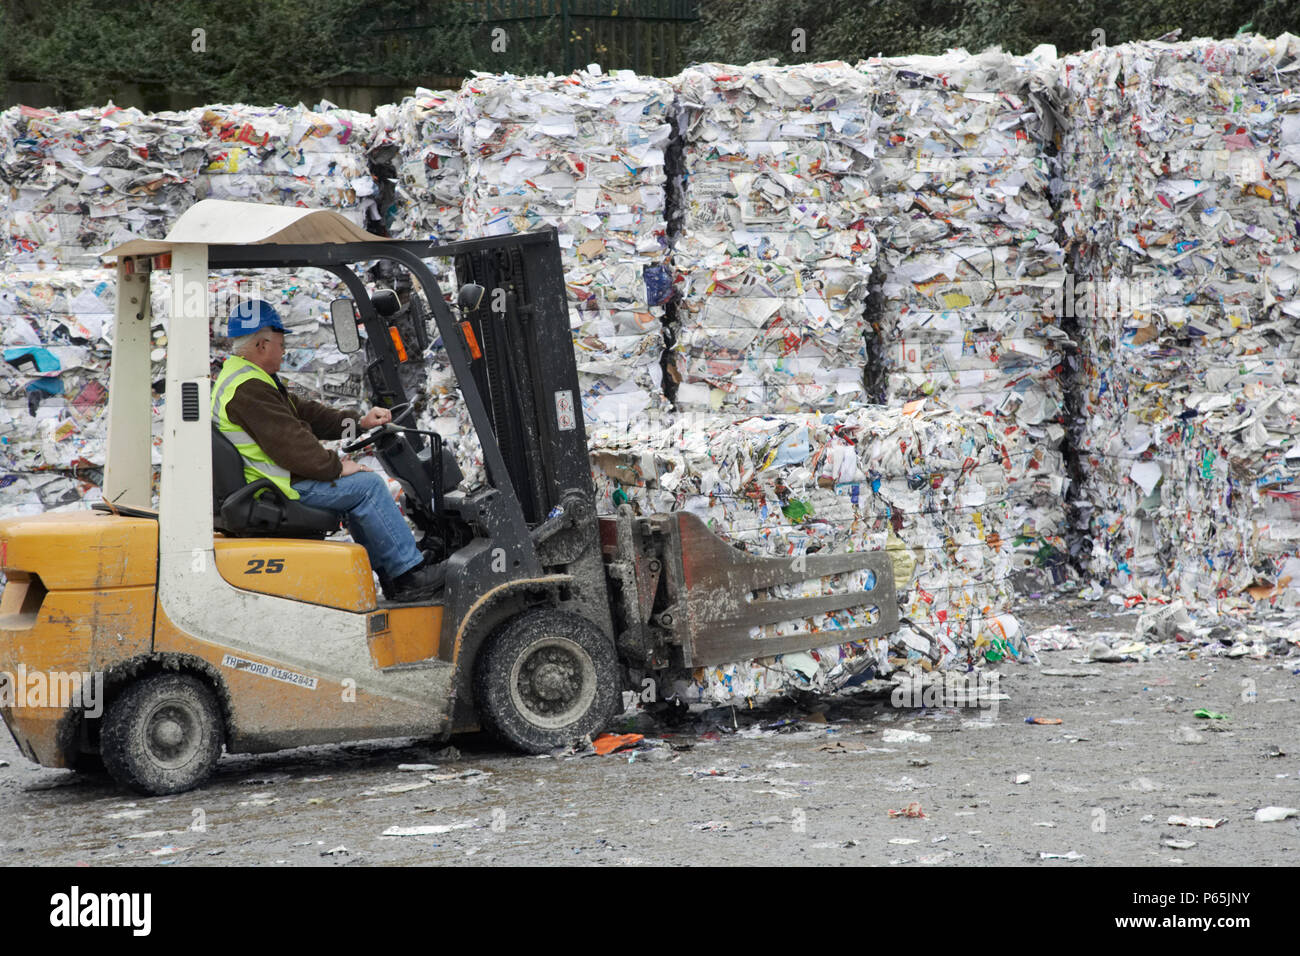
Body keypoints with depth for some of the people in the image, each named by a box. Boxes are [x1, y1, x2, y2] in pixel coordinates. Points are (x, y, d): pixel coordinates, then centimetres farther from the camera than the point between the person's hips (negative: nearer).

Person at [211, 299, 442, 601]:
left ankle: (391, 573, 20)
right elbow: (289, 443, -25)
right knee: (367, 486, -11)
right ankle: (410, 574, -7)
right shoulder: (247, 389, -20)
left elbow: (305, 412, 18)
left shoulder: (239, 377, 17)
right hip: (277, 491, -12)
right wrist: (336, 467, -14)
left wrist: (358, 421, 10)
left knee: (359, 487, 20)